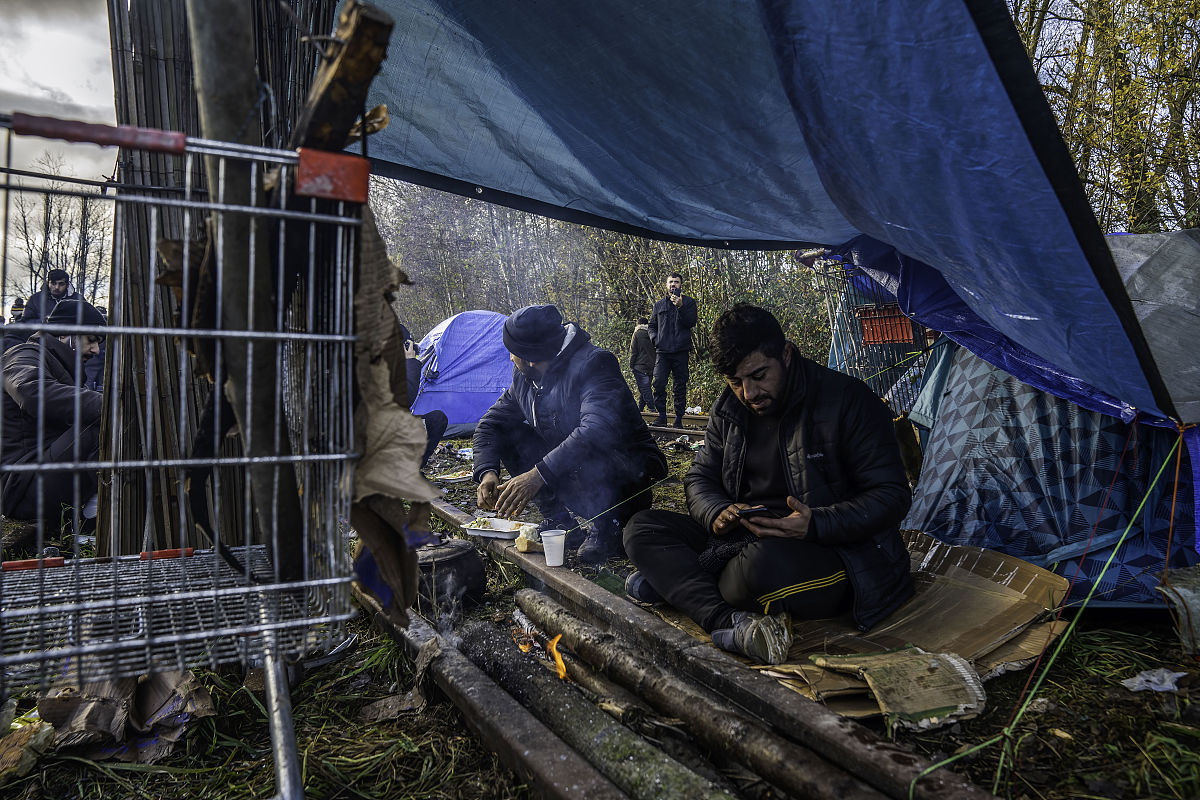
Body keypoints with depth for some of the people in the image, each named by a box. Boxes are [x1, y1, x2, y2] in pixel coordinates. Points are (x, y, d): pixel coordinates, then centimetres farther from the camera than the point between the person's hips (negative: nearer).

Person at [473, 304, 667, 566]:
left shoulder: (593, 365, -23)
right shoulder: (525, 378, 2)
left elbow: (598, 430, -39)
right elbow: (491, 424, 7)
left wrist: (539, 474, -42)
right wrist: (487, 472, -12)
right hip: (568, 472, 8)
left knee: (588, 456, -39)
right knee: (509, 434, -5)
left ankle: (606, 527, -10)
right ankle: (559, 521, 1)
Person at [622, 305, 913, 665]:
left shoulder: (847, 399, -11)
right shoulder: (729, 410, 6)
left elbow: (892, 495, -12)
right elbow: (700, 477, 11)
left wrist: (816, 525, -29)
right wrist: (717, 513, -14)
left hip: (834, 551, -6)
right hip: (744, 539, 6)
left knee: (763, 563, -41)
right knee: (642, 529, -11)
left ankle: (670, 580, -14)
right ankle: (728, 622, -30)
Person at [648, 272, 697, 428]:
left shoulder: (689, 302, 9)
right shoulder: (659, 305, 18)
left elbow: (691, 322, -6)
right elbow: (651, 326, 22)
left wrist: (680, 307, -17)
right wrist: (655, 339, 3)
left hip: (681, 351, -2)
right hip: (663, 351, 2)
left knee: (680, 386, 1)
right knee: (659, 384, -6)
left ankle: (679, 418, 7)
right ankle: (662, 416, 3)